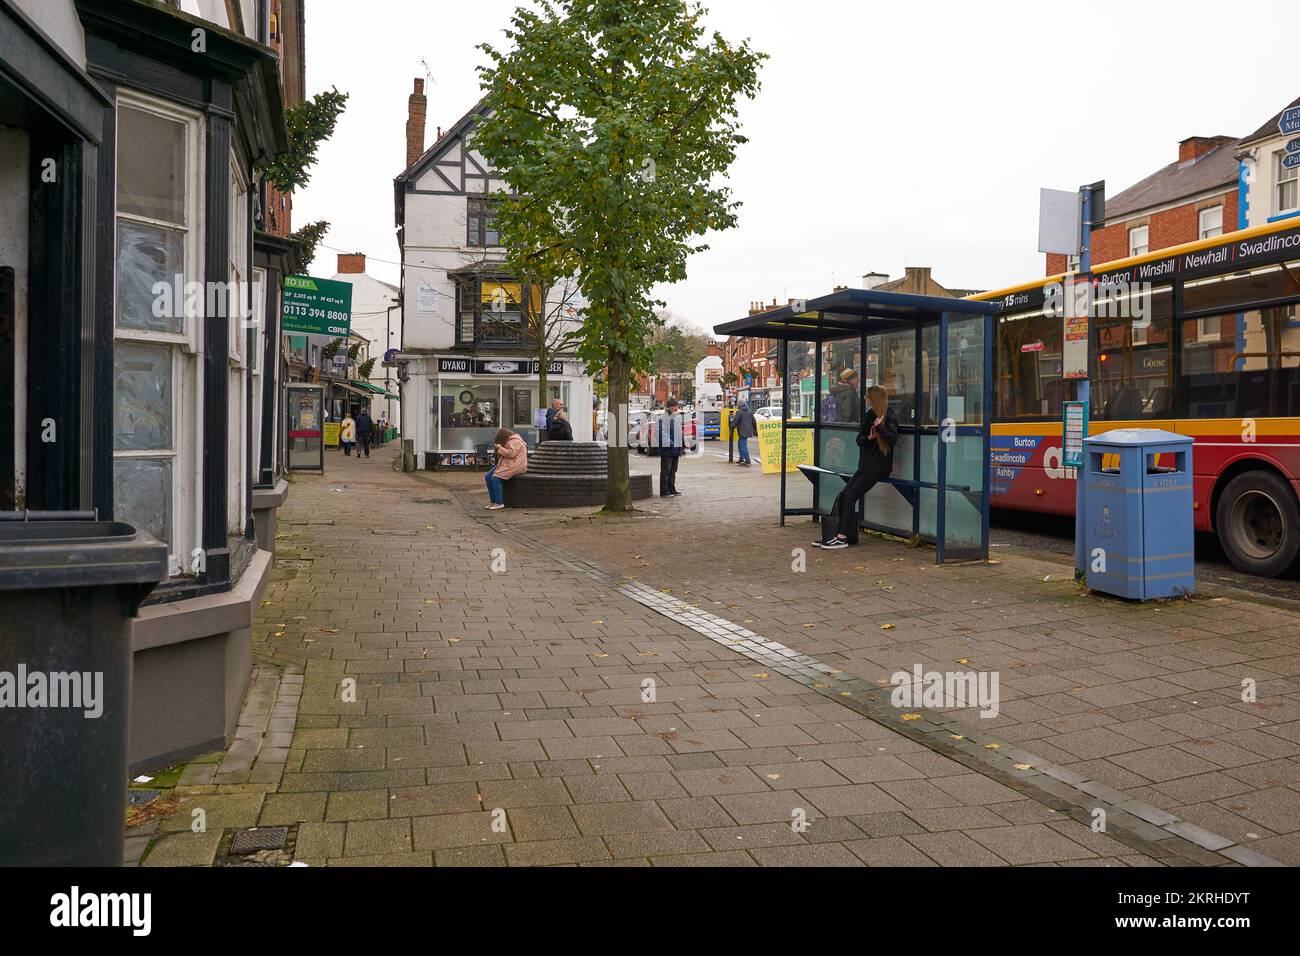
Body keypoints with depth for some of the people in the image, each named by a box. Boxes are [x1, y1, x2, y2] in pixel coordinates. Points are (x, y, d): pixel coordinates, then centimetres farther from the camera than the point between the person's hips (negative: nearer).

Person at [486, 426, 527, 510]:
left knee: (495, 478, -25)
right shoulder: (509, 441, 19)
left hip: (515, 466, -11)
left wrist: (500, 448, -13)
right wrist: (499, 448, 10)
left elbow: (511, 454, -24)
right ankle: (493, 501, -1)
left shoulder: (514, 441, -13)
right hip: (507, 464, 11)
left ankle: (499, 503, -18)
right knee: (488, 476, -3)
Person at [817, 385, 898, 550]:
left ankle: (842, 538, -13)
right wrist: (868, 437, -10)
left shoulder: (889, 417, -8)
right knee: (843, 496, -4)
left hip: (879, 467, -8)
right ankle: (849, 535, -1)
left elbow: (893, 440, -19)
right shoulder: (869, 416, 15)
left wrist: (879, 426, -21)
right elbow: (860, 439, 10)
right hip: (866, 465, 8)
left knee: (850, 496, -15)